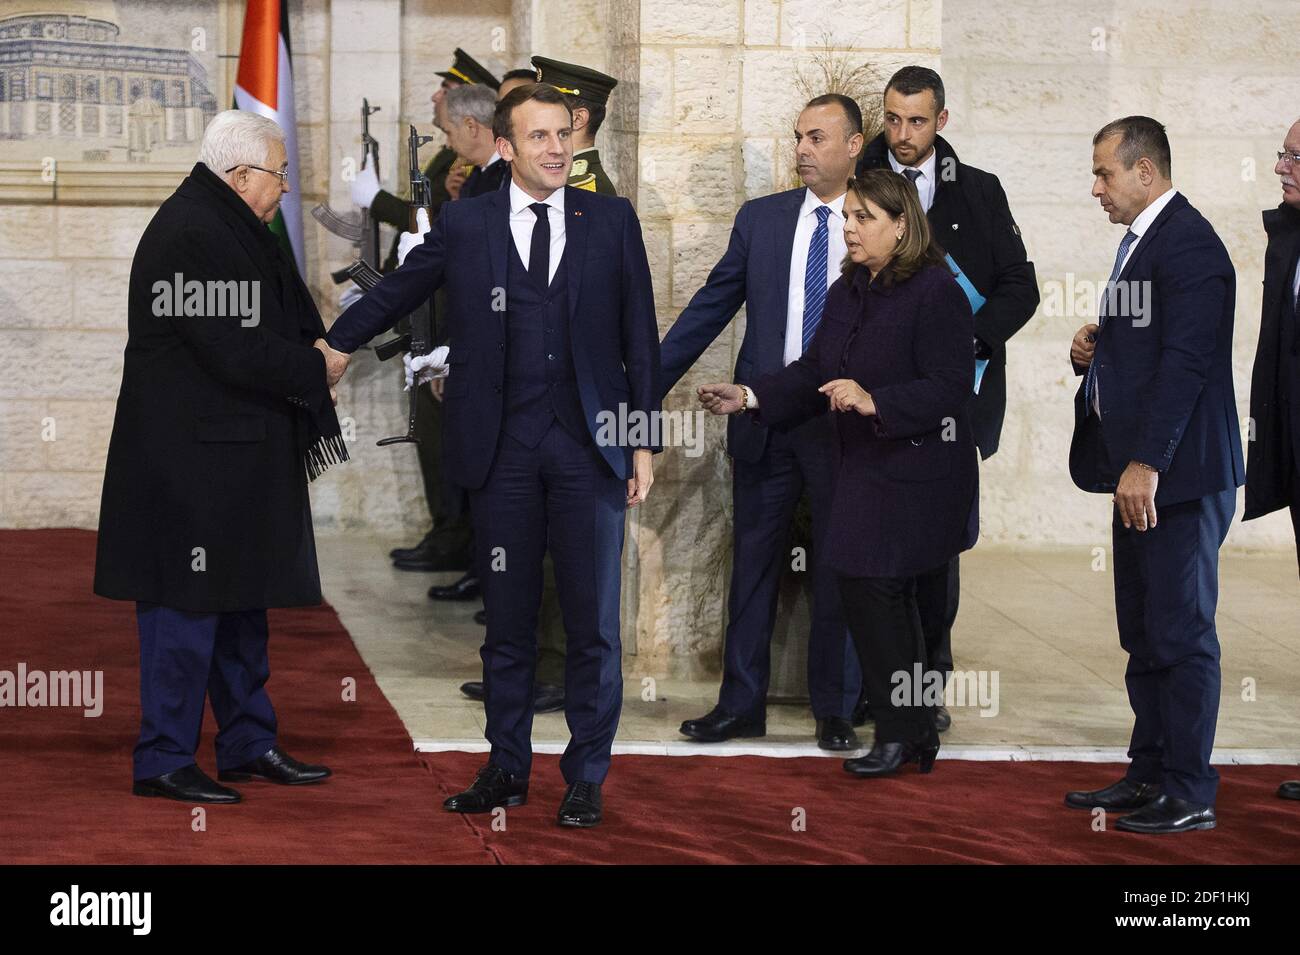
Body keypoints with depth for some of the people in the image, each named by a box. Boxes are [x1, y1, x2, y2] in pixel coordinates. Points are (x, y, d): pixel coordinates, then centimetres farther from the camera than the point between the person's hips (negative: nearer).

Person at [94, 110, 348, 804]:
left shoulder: (226, 228, 14)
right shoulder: (189, 237, -19)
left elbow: (270, 321, 22)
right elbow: (232, 349, -23)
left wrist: (314, 351, 2)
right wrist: (315, 368, -11)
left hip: (236, 457, 11)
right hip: (191, 456, -11)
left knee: (241, 603, 15)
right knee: (186, 606, -4)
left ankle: (248, 745, 24)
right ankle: (163, 761, 3)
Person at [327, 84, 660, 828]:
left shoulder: (612, 221, 4)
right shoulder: (465, 225, 4)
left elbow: (641, 337, 5)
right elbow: (392, 296, 16)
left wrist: (644, 440, 2)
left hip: (589, 444, 0)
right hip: (503, 448, 0)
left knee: (594, 621, 3)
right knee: (508, 620, 8)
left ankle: (586, 777, 12)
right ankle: (508, 770, 19)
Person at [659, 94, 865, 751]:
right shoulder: (760, 219, 6)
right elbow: (710, 308, 8)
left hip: (846, 421, -2)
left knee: (839, 567, 6)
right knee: (754, 561, 8)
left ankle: (834, 710, 16)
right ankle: (741, 703, 17)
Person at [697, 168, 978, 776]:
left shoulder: (936, 291, -14)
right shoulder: (847, 293, 12)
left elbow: (948, 388, -19)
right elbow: (813, 372, 13)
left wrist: (874, 402, -29)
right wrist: (748, 396, 0)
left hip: (915, 471, -8)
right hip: (863, 470, 8)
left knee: (869, 585, -10)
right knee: (887, 601, 12)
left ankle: (900, 733, 2)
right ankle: (916, 734, 22)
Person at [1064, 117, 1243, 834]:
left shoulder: (1187, 242, -14)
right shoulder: (1139, 241, 18)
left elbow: (1186, 361, -22)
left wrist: (1146, 463, -24)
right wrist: (1093, 350, 6)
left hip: (1180, 477, -10)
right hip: (1139, 474, 10)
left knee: (1180, 634, -5)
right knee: (1143, 633, 14)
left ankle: (1189, 795, 0)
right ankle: (1148, 774, 22)